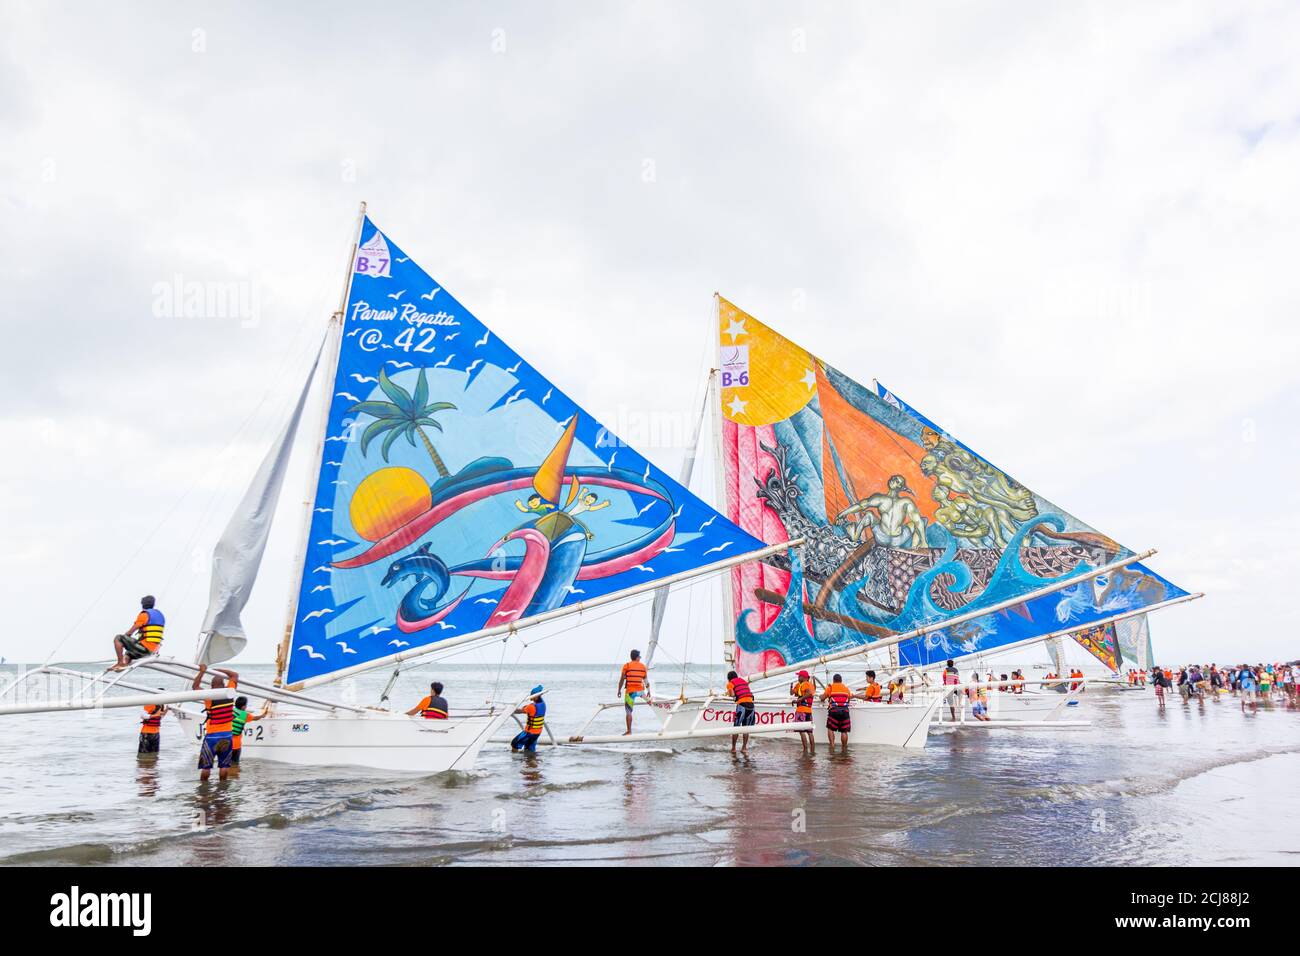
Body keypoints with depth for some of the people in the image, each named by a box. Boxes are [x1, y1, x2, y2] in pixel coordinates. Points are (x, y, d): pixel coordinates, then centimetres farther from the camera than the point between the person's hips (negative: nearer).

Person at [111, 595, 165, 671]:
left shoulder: (144, 614, -10)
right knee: (128, 653, 31)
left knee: (118, 638, -2)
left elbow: (129, 633, -7)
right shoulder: (160, 615, 16)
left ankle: (120, 663, -8)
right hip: (154, 650, 9)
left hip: (144, 647, -9)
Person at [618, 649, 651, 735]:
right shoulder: (643, 666, 8)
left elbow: (622, 679, 0)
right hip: (640, 690, 2)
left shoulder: (626, 666, -1)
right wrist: (648, 691, 21)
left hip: (630, 691, -2)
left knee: (628, 711, -1)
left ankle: (629, 731, -4)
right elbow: (646, 680, 12)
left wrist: (619, 690, 10)